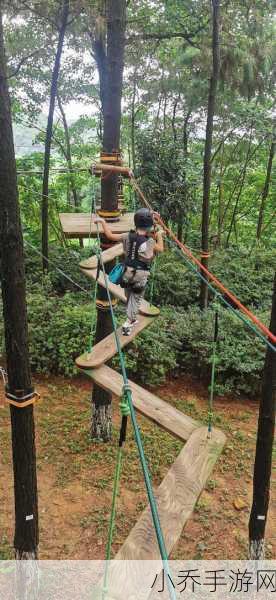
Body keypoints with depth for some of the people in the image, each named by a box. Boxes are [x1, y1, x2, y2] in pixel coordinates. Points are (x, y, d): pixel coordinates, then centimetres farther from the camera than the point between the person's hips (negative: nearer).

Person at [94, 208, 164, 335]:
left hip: (127, 273, 4)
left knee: (129, 298, 22)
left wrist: (102, 221, 12)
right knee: (136, 300, 11)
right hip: (140, 276, -4)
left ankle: (132, 320, 39)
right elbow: (160, 249, 3)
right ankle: (128, 324, 4)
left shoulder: (127, 236, -9)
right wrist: (160, 235, 19)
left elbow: (110, 235, -1)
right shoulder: (150, 242, -17)